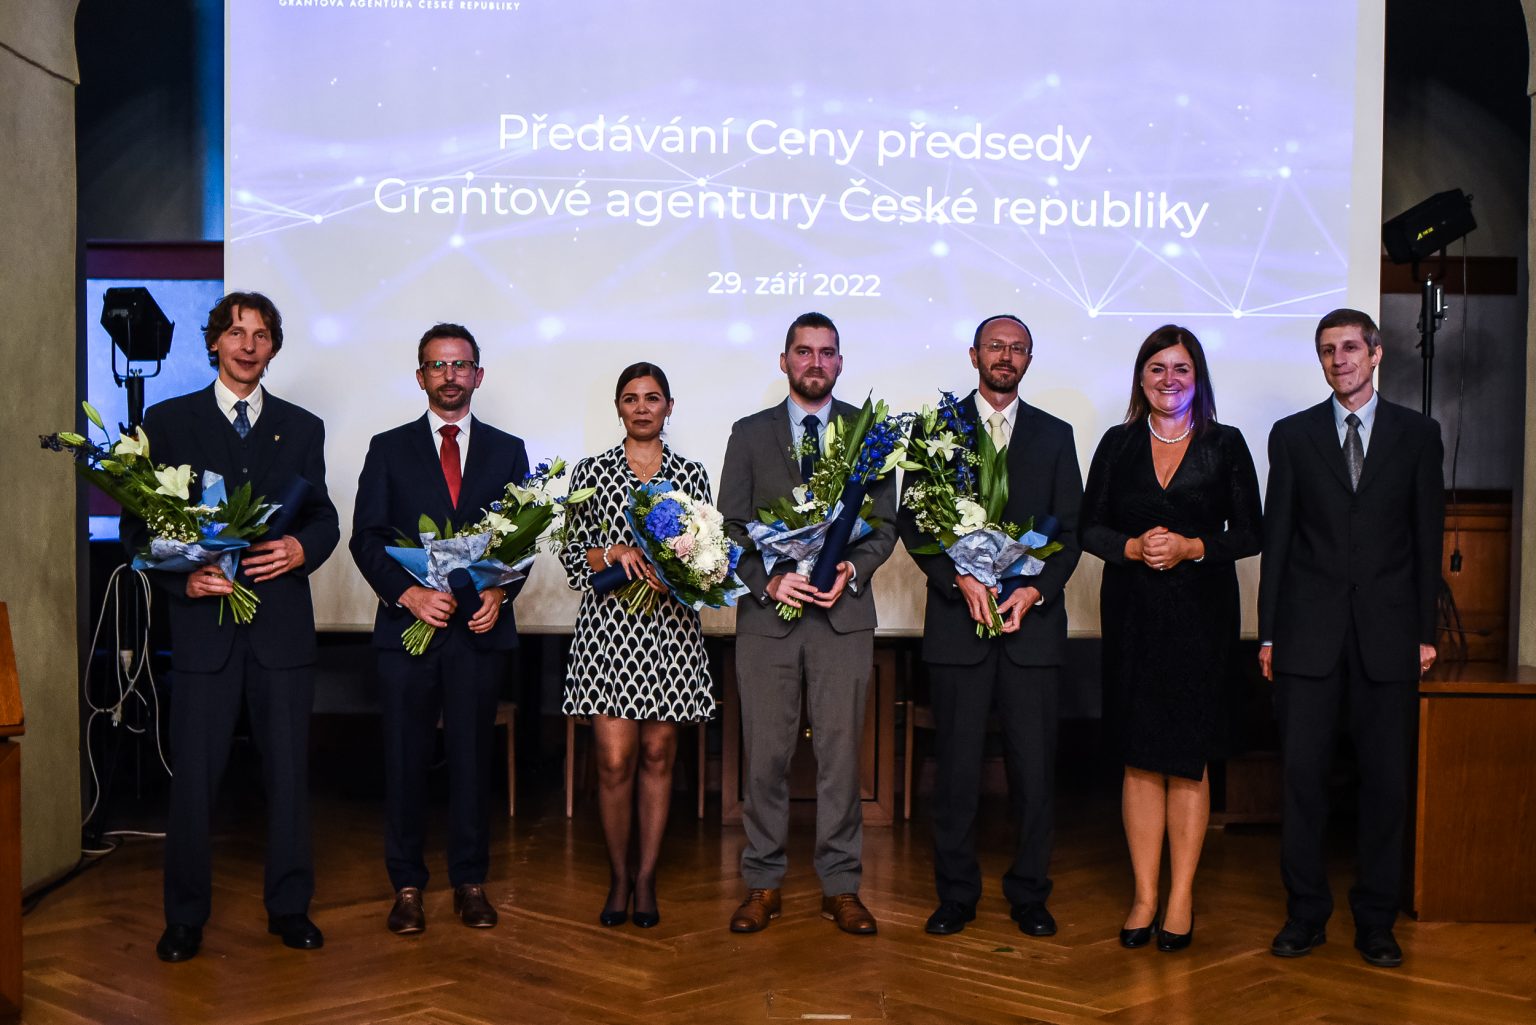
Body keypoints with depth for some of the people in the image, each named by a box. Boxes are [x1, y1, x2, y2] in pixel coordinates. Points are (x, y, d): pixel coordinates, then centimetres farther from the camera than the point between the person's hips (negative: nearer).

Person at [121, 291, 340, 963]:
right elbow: (138, 524, 3)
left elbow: (324, 516, 12)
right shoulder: (168, 421, 5)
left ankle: (289, 907, 21)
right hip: (203, 623, -2)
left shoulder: (302, 428, 12)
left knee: (289, 772, 8)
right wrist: (183, 578, -13)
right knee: (193, 777, 1)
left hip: (283, 623, 2)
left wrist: (303, 548, -10)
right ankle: (185, 918, 15)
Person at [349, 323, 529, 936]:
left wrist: (498, 592, -10)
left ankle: (470, 882, 15)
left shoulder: (507, 451, 11)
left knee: (473, 757, 5)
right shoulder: (389, 449, 8)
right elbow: (366, 537, 2)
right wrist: (409, 593, -13)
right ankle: (406, 886, 13)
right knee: (406, 759, 3)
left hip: (480, 627, 1)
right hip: (407, 625, 0)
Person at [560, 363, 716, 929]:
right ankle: (618, 876, 14)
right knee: (614, 759, -5)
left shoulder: (691, 474, 8)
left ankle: (646, 877, 17)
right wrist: (615, 553, -15)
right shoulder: (592, 472, 5)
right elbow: (572, 557, 3)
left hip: (670, 626, 1)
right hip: (608, 628, -1)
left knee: (657, 754, 6)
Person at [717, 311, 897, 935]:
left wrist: (853, 569, -10)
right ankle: (763, 884, 13)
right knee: (765, 756, 3)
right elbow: (730, 526, 5)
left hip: (844, 613, 0)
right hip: (766, 612, 0)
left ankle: (840, 887, 12)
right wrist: (768, 580, -10)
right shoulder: (750, 434, 10)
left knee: (840, 754, 2)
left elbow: (886, 521, 8)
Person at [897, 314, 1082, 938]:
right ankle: (956, 894, 14)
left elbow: (1071, 529, 9)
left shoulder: (1054, 435, 13)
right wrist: (960, 577, -11)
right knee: (957, 765, 2)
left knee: (1034, 765, 2)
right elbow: (913, 521, 2)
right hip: (958, 621, -1)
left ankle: (1029, 895, 15)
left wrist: (1036, 590, -7)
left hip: (1033, 620, 1)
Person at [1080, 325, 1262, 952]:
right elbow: (1089, 527, 8)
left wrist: (1193, 547, -12)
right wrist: (1132, 547, -10)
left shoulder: (1225, 445, 4)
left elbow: (1250, 534, 3)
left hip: (1200, 616, -1)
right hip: (1132, 615, 1)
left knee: (1189, 759, 0)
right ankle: (1145, 896, 11)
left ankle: (1181, 899, 10)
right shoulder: (1119, 444, 9)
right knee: (1140, 758, 3)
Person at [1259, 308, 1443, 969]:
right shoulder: (1293, 435, 8)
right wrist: (1268, 633, 3)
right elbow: (1276, 537, 6)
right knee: (1302, 778, 1)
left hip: (1387, 634, 0)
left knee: (1386, 781, 3)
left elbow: (1428, 537, 7)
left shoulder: (1417, 434, 8)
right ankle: (1305, 914, 13)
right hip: (1309, 633, 0)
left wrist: (1425, 631, 2)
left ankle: (1375, 920, 15)